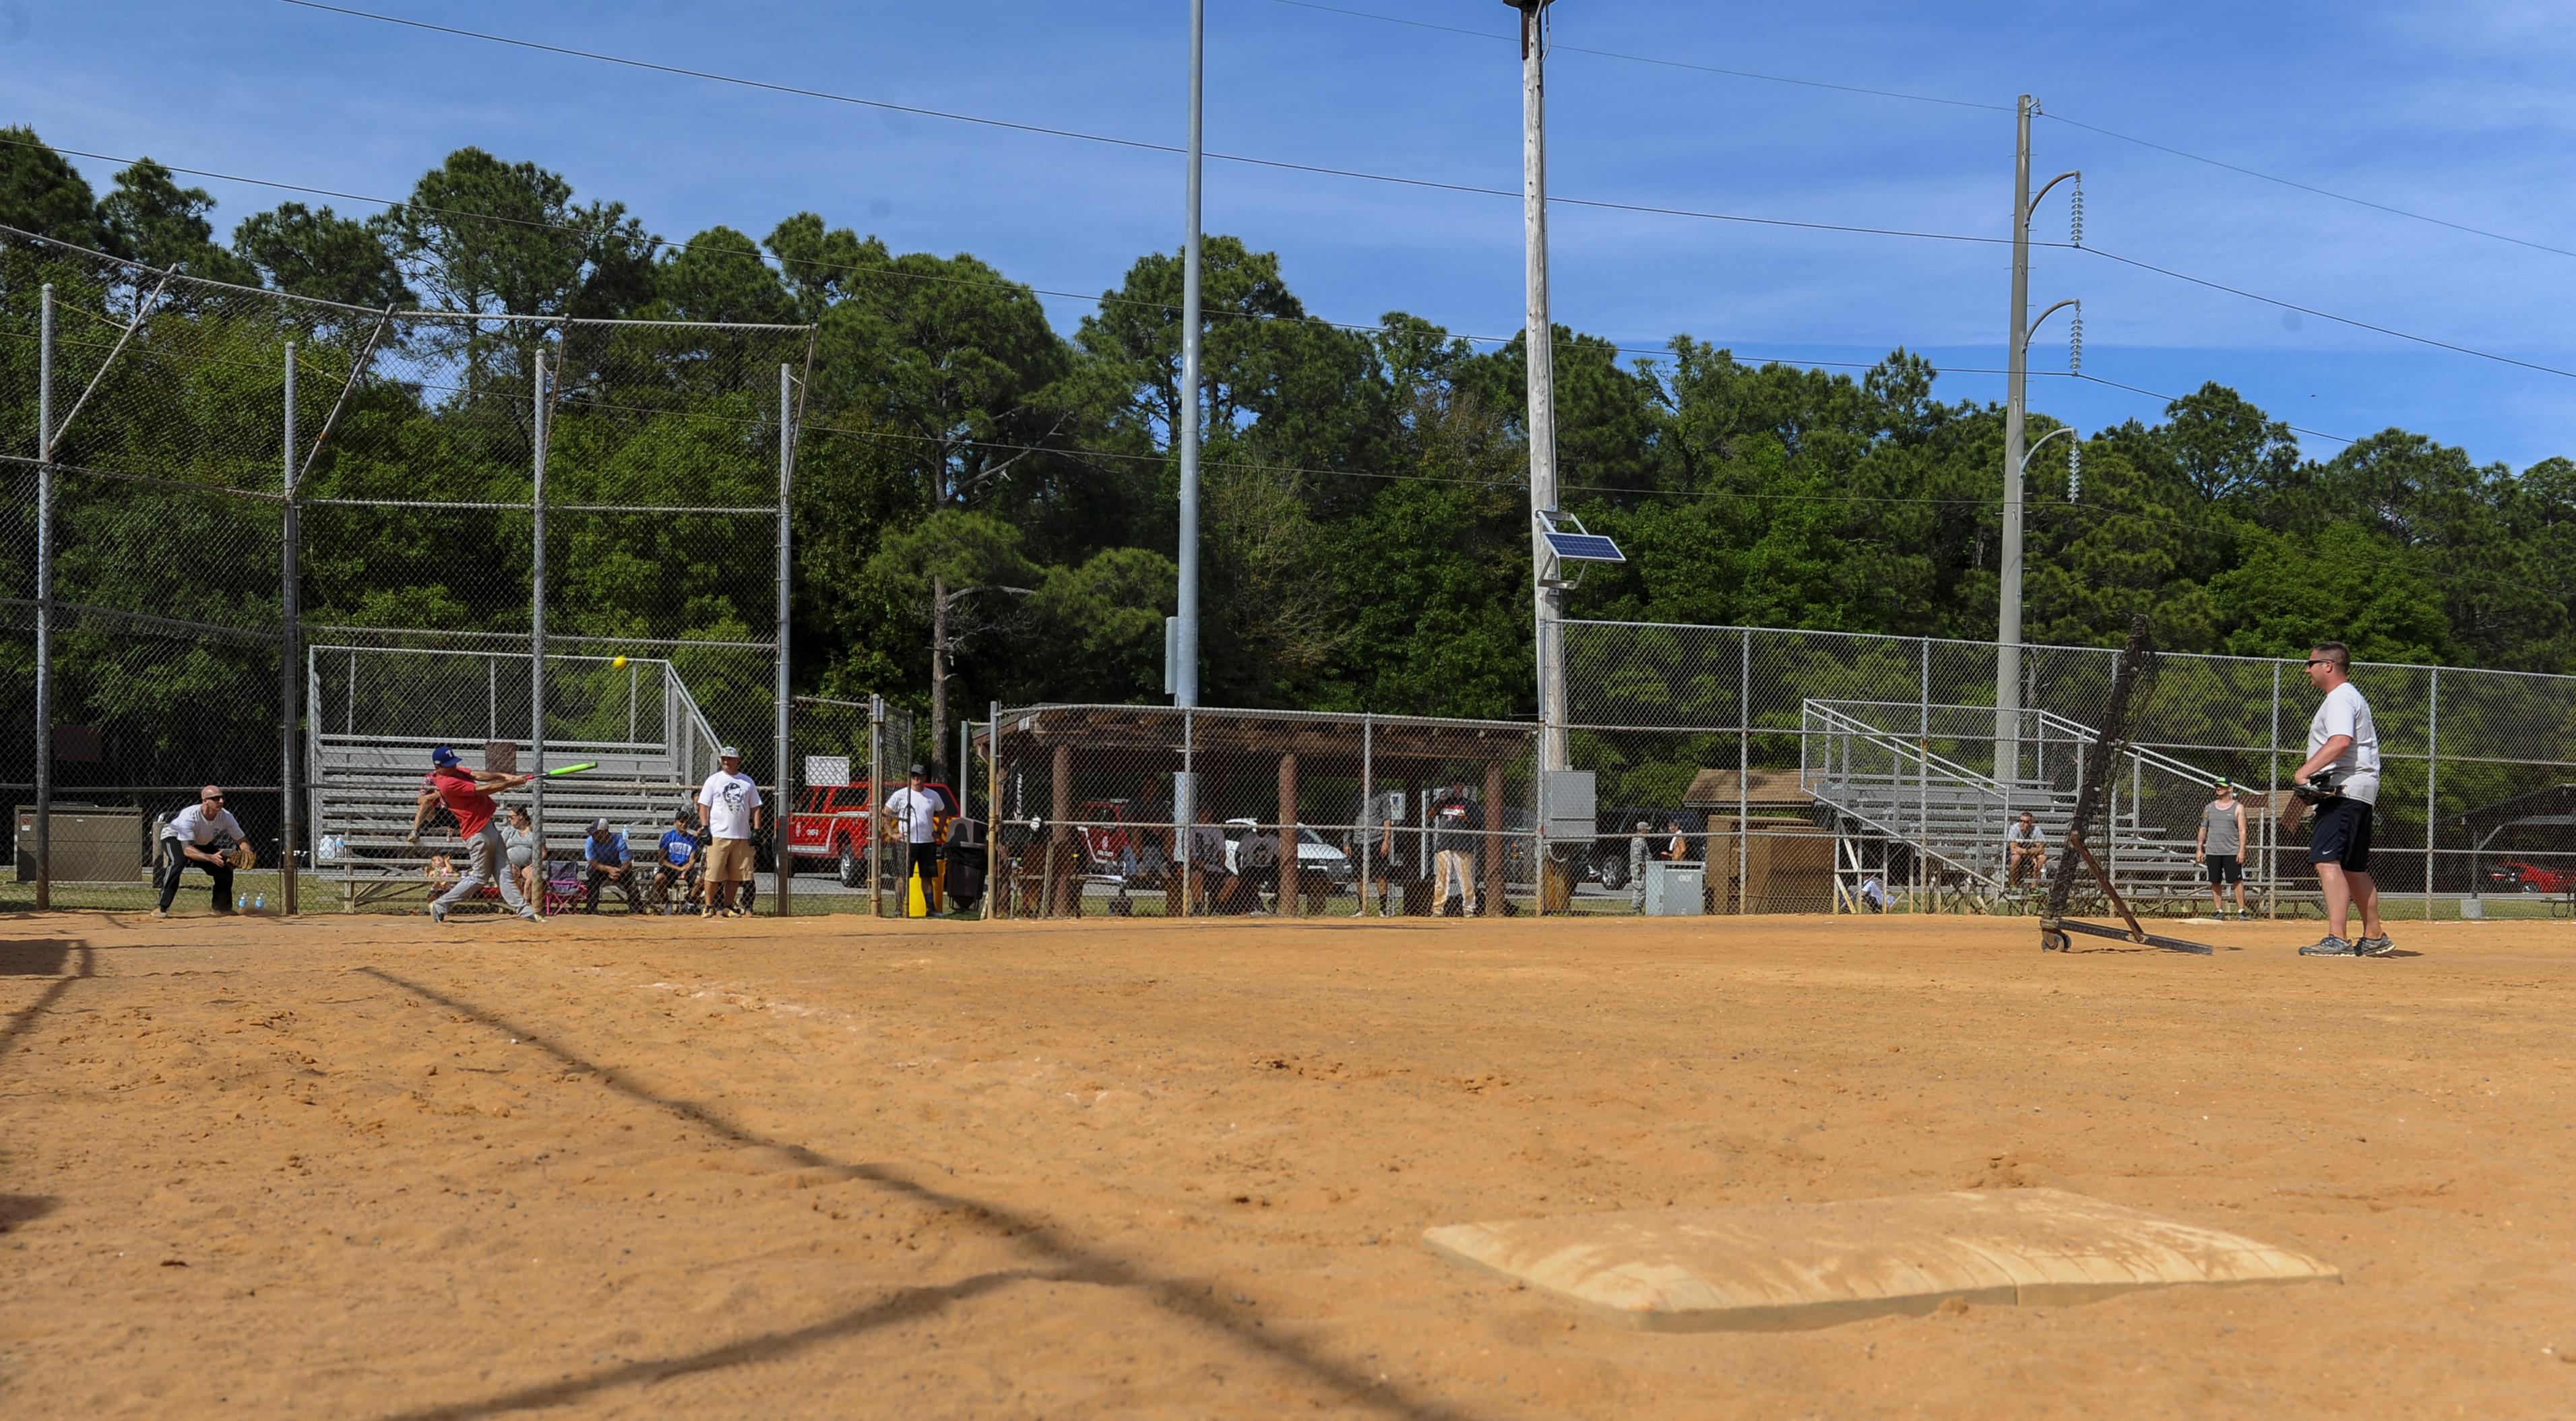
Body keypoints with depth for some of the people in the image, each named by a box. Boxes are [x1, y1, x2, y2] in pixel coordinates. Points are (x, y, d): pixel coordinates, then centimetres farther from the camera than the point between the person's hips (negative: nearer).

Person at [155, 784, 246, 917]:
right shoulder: (190, 816, -40)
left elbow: (241, 840, -17)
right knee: (177, 862, -34)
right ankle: (162, 908, -29)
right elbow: (187, 850, -45)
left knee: (226, 867, -7)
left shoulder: (226, 817, -26)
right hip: (173, 837, -5)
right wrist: (211, 858, -60)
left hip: (202, 843, 5)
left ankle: (222, 907, 15)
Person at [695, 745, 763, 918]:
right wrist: (705, 828, -8)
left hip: (742, 837, 3)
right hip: (718, 835, -3)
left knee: (735, 875, 4)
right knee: (714, 873, -7)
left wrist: (756, 830, 4)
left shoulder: (747, 782, 13)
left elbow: (755, 808, 14)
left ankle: (727, 906, 13)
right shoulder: (713, 780, 5)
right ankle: (709, 907, 1)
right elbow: (703, 806, 2)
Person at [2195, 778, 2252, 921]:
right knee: (2215, 882, 4)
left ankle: (2241, 911, -3)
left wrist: (2242, 850, -12)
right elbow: (2203, 829, 14)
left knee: (2237, 881, -6)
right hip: (2212, 851, 4)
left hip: (2232, 852, -4)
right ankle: (2219, 911, 11)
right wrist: (2199, 849, 6)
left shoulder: (2238, 807, 2)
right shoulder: (2209, 807, 12)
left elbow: (2242, 830, -3)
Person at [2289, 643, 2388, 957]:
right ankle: (2374, 938, 25)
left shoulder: (2341, 698, -9)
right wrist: (2302, 796, 28)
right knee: (2353, 868, 17)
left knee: (2327, 860, -20)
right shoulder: (2345, 697, 26)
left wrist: (2304, 771, -34)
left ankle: (2337, 939, -27)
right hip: (2357, 792, 11)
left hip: (2344, 790, -11)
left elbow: (2341, 742, -28)